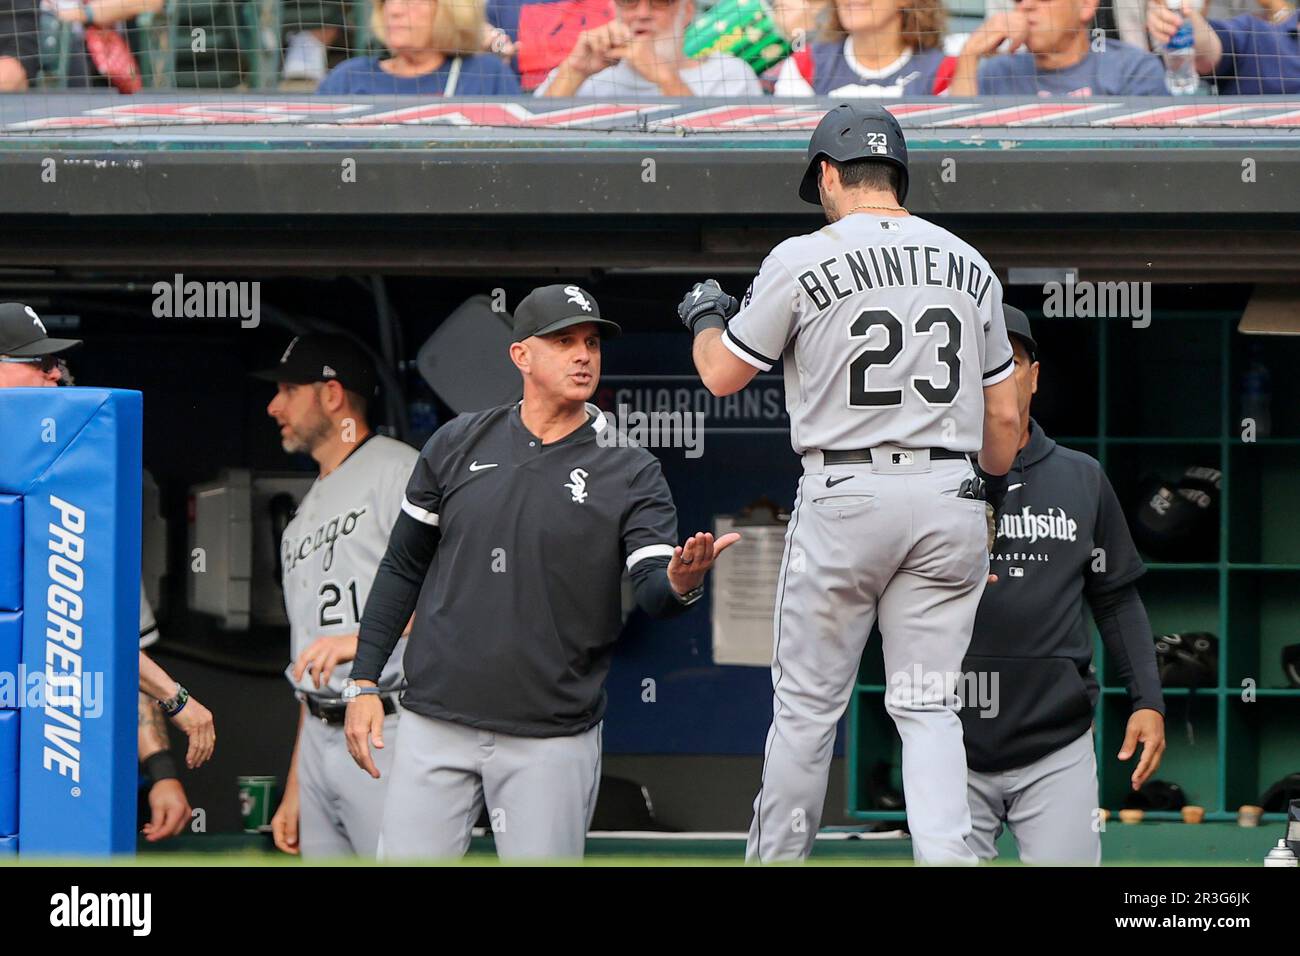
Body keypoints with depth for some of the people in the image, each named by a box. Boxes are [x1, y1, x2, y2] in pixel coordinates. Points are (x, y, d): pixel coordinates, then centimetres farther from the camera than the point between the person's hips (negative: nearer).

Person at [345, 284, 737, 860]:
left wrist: (681, 583, -36)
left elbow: (653, 595, -12)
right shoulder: (459, 444, 6)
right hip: (435, 725, 1)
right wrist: (364, 682, 6)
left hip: (554, 741, -1)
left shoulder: (630, 472, 0)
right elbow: (403, 568, 12)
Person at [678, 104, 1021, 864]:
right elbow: (1004, 415, 12)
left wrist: (705, 318, 24)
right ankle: (948, 859, -12)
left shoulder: (803, 260, -6)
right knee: (929, 707, 5)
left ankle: (776, 860, 17)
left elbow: (722, 375, 2)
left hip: (846, 494, -3)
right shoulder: (968, 265, 8)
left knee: (808, 702, 8)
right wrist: (990, 498, 28)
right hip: (950, 495, 3)